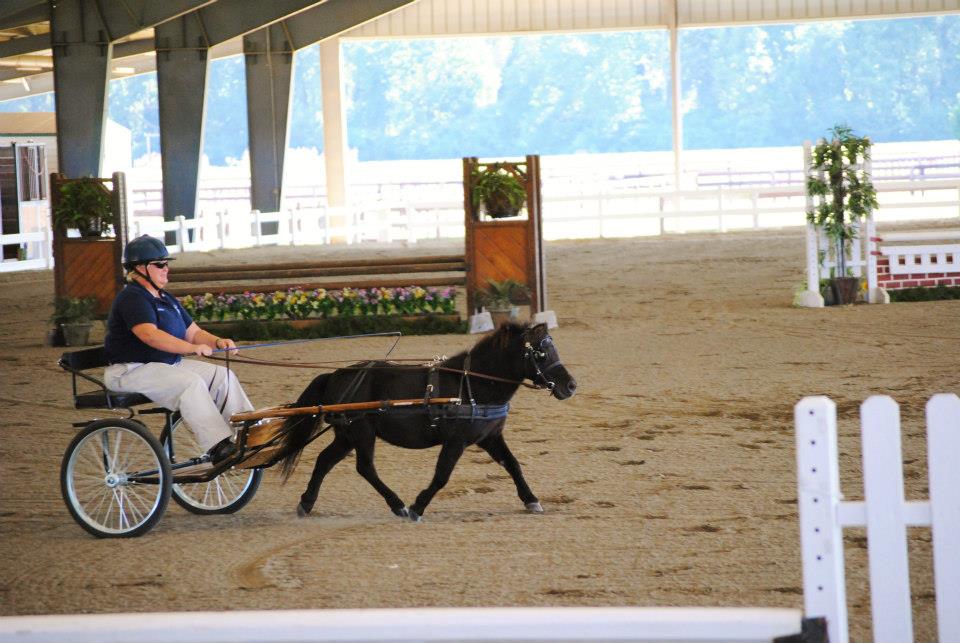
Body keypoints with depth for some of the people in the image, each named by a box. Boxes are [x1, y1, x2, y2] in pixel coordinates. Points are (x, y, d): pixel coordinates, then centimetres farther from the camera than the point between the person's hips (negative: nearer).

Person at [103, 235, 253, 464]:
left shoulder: (166, 299, 18)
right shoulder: (132, 298, -14)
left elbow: (193, 332, 15)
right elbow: (150, 335, -30)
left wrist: (218, 341, -8)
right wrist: (193, 348, -38)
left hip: (169, 364, 10)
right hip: (132, 371, -9)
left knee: (222, 376, -5)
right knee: (190, 382, -31)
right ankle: (218, 447, -34)